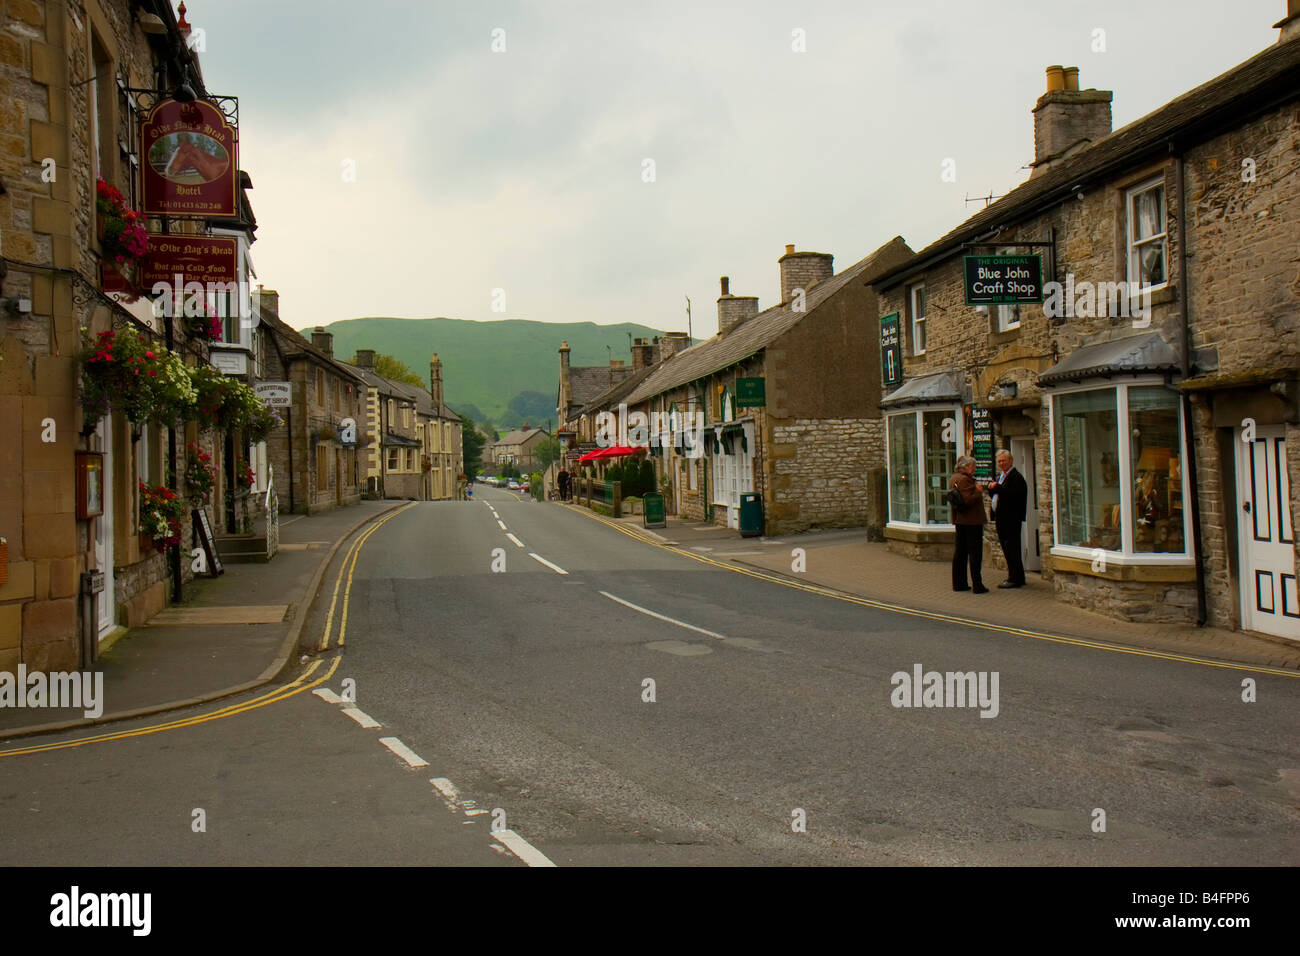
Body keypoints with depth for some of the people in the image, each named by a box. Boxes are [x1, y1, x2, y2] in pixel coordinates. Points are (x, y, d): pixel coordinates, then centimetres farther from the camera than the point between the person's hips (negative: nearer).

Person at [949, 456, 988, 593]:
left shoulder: (953, 479, 12)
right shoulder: (964, 480, -18)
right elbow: (968, 500, -24)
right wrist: (978, 491, -11)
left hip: (959, 520, 10)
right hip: (972, 521, -10)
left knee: (960, 551, 13)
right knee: (975, 552, -4)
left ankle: (959, 583, 18)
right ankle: (977, 585, -2)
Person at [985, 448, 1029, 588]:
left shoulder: (1016, 477, -11)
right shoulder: (1001, 476, 20)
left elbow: (1013, 494, -24)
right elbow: (994, 495, 21)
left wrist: (997, 487, -24)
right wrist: (991, 489, 0)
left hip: (1011, 518, -10)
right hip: (1001, 518, 10)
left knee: (1012, 548, -8)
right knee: (1006, 548, 13)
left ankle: (1015, 578, -4)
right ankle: (1017, 577, 21)